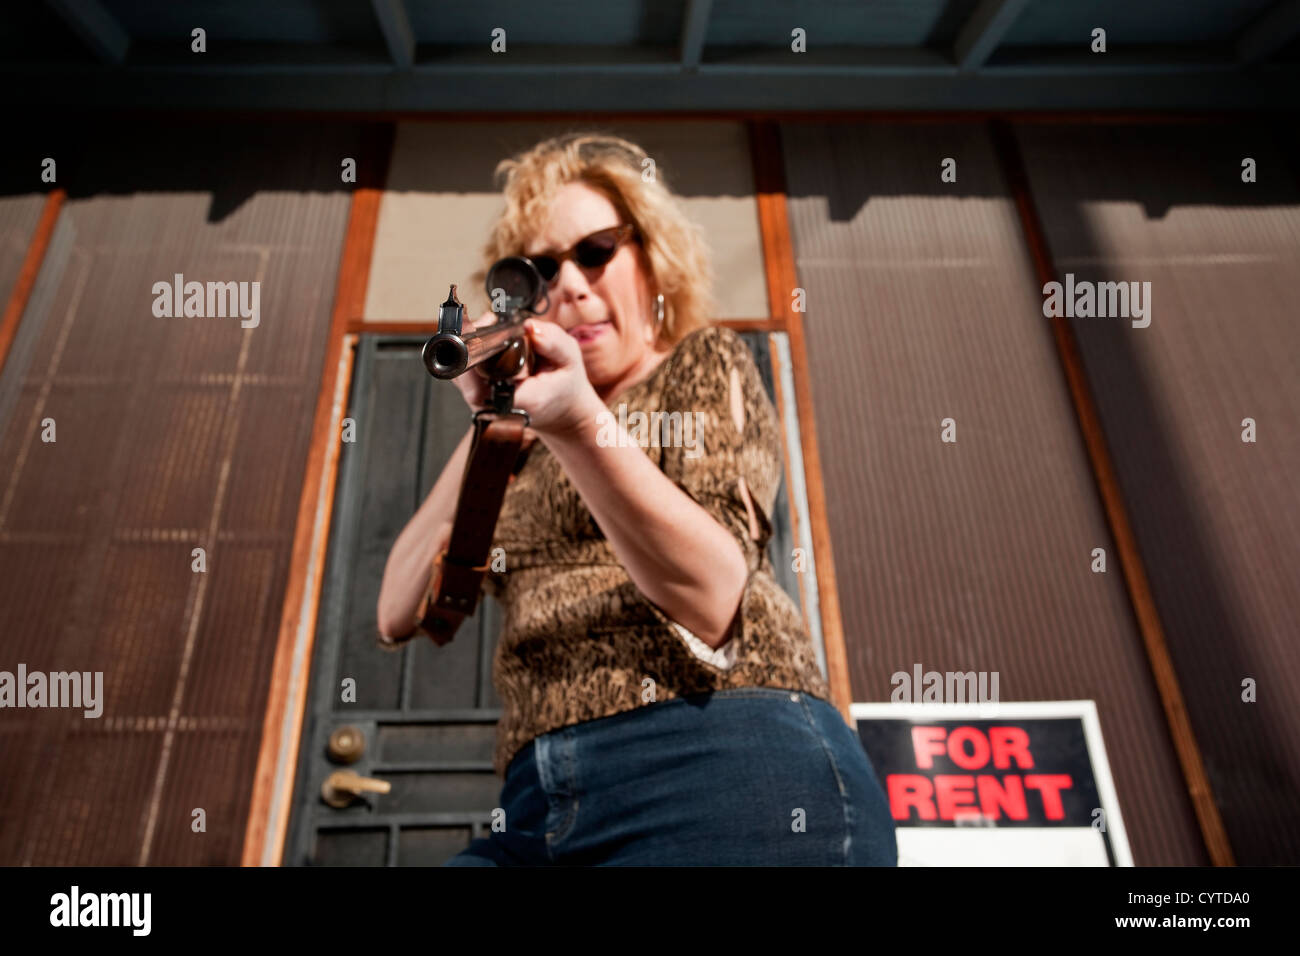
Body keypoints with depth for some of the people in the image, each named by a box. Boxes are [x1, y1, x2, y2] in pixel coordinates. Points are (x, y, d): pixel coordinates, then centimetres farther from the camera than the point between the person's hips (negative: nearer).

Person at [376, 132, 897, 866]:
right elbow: (400, 615, 6)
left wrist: (580, 422, -22)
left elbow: (712, 598, -10)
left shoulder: (705, 363, 6)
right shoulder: (527, 448, 17)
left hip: (732, 769, -3)